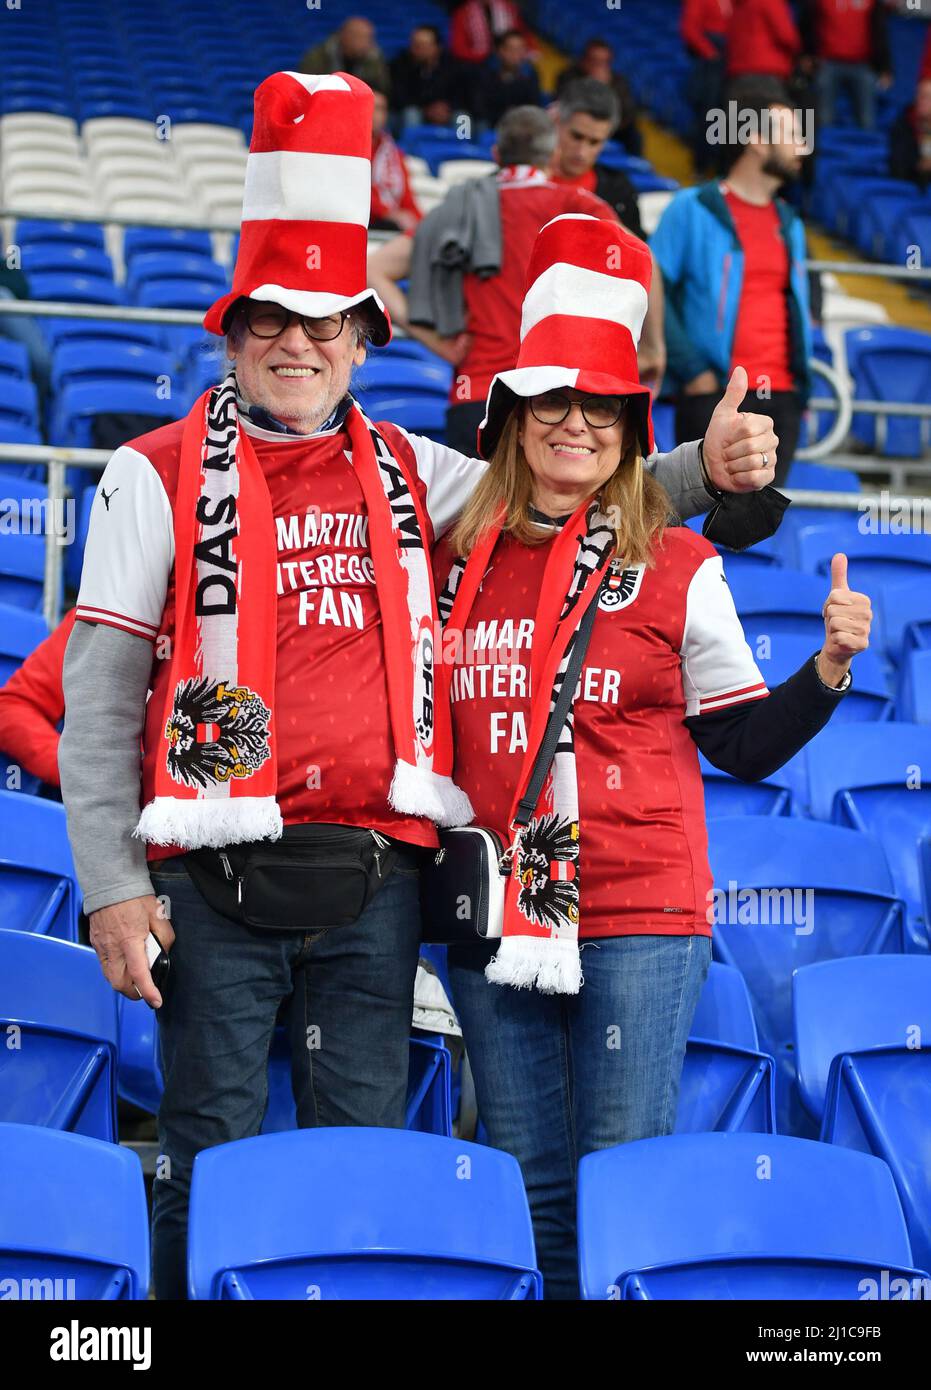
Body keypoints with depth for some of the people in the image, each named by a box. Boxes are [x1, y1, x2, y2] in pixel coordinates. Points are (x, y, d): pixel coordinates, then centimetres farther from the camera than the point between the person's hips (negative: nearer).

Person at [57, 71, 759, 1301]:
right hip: (218, 877, -3)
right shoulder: (157, 480, 2)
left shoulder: (409, 476, 12)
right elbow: (99, 702, -1)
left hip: (375, 877, 3)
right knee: (214, 1159, 3)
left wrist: (708, 466, -5)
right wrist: (112, 886, -8)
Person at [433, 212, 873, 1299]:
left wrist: (831, 666, -9)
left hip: (641, 920, -3)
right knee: (528, 1184, 10)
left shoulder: (677, 568, 2)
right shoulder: (455, 560, 9)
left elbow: (745, 742, 4)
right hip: (494, 913, 3)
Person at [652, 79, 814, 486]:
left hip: (781, 397, 6)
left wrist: (801, 381, 13)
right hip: (714, 393, -6)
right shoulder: (693, 209, -1)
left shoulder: (788, 223, 18)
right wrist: (692, 371, -12)